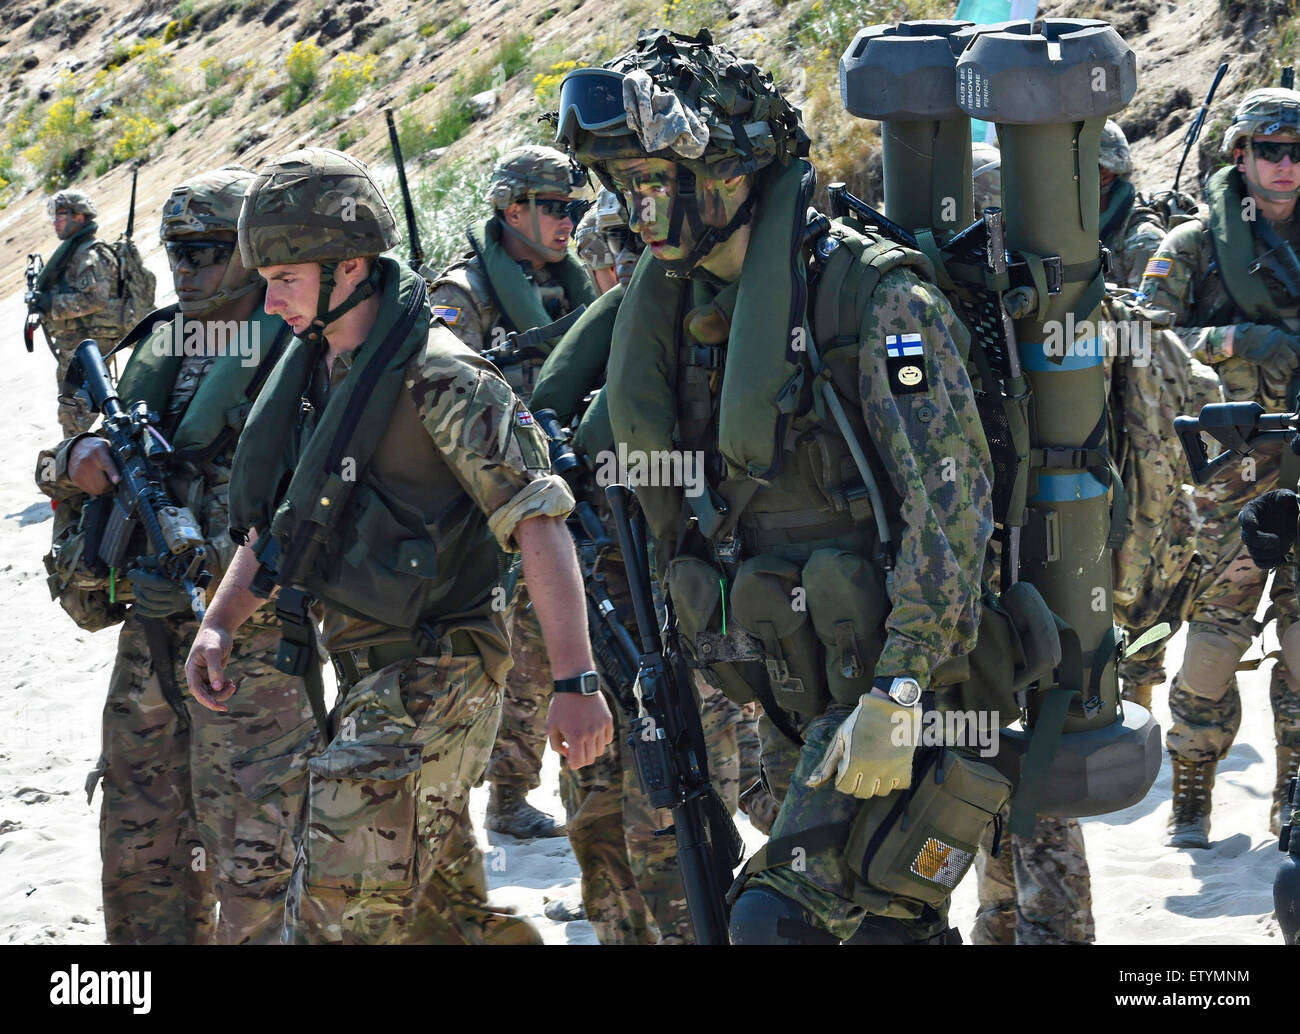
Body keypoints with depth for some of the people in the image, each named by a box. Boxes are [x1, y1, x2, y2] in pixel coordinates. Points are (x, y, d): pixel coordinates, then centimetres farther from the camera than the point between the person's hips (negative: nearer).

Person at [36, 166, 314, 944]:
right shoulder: (156, 353, 13)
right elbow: (63, 474, 18)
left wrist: (206, 566, -24)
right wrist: (78, 463, -6)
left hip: (248, 638, -7)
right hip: (151, 637, 7)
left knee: (248, 856, -6)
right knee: (138, 850, 14)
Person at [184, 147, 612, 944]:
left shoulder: (438, 378, -17)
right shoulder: (314, 373, 9)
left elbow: (540, 522, -21)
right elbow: (276, 520, 20)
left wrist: (577, 682, -25)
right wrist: (218, 625, 5)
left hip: (433, 673, -9)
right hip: (369, 671, 9)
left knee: (340, 913, -13)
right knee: (443, 909, 17)